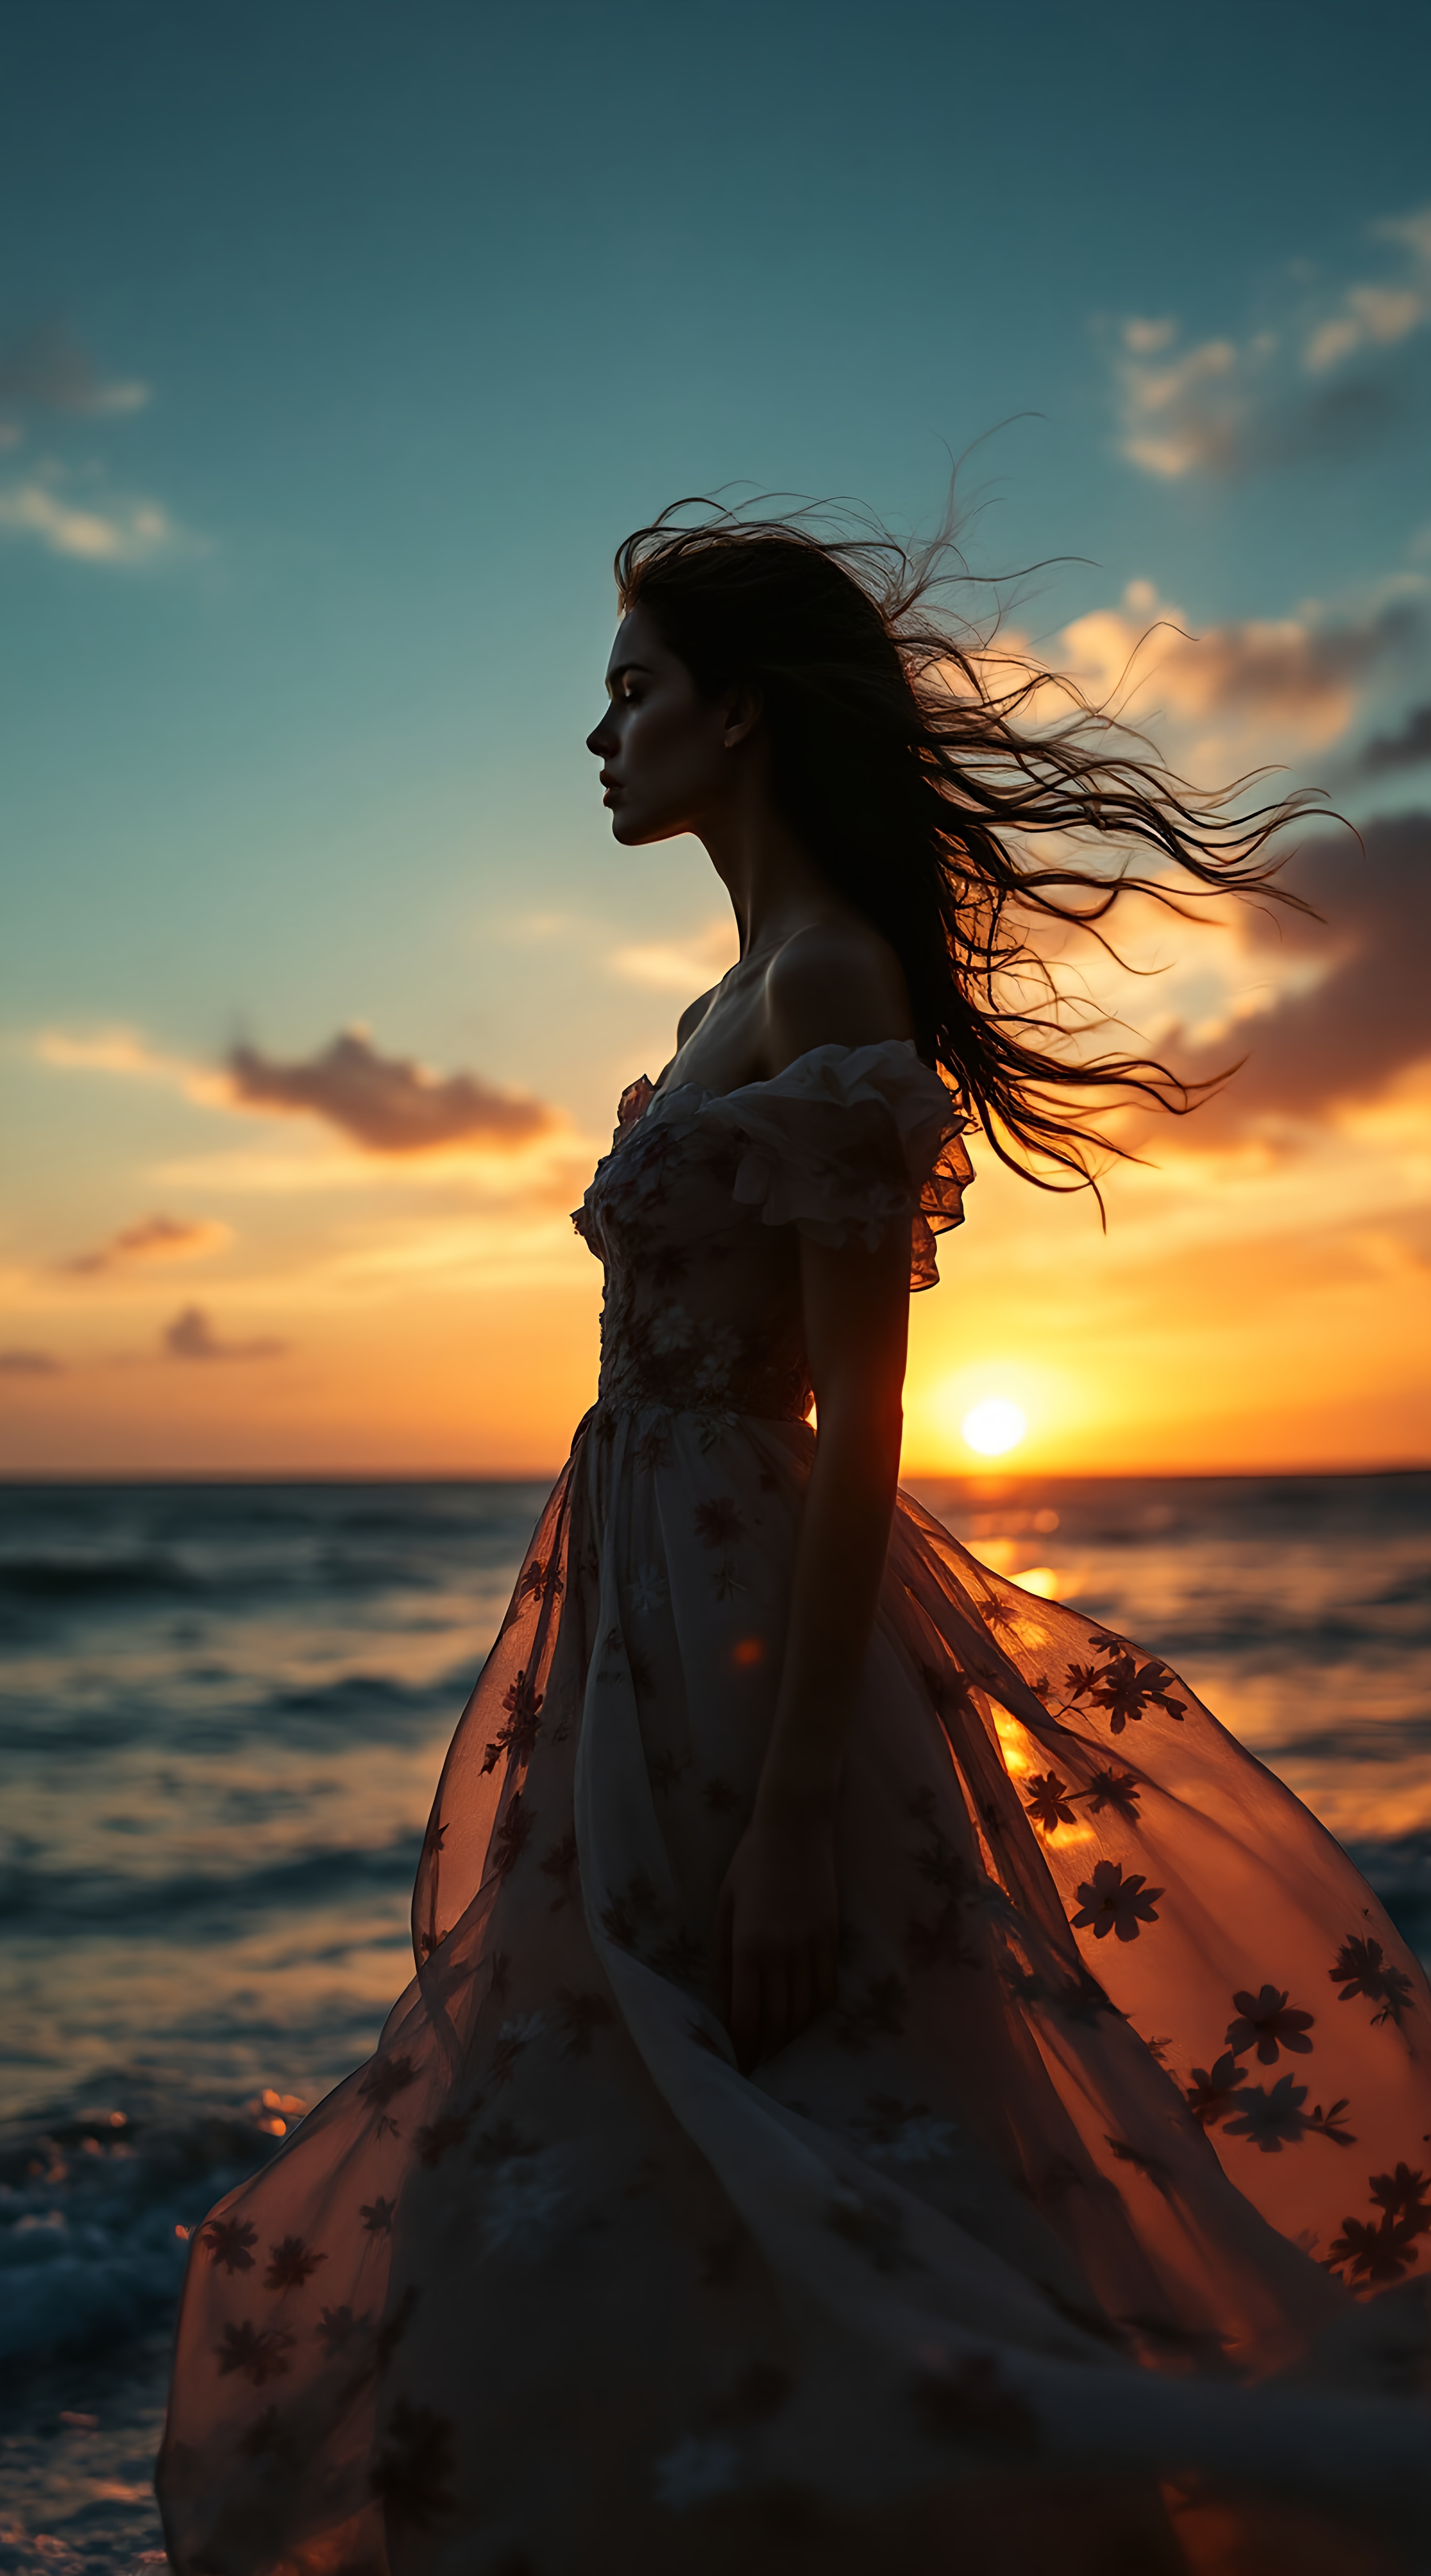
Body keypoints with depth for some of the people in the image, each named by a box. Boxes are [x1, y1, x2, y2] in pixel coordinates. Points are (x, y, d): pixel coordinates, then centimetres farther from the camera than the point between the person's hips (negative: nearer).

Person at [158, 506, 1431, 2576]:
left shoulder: (832, 978, -15)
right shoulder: (759, 987, 14)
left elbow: (859, 1418, -20)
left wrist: (792, 1812, -22)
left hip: (744, 1632, -10)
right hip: (654, 1618, 10)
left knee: (737, 2223, 3)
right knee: (637, 2161, 21)